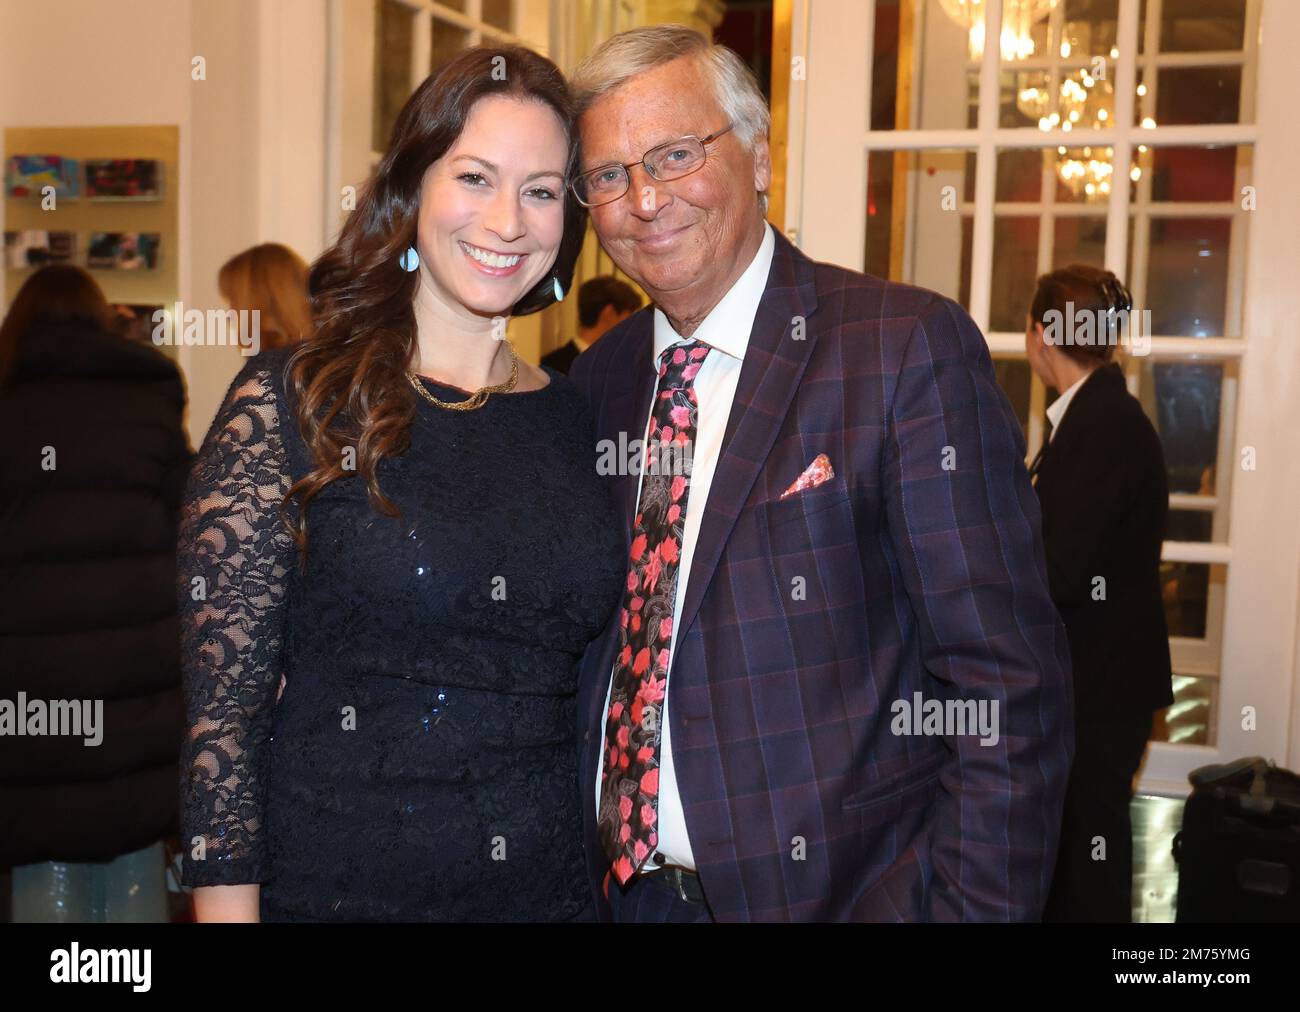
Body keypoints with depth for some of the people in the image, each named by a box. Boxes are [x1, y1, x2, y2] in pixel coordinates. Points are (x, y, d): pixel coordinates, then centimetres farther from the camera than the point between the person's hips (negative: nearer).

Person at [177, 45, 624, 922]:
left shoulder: (575, 420, 3)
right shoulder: (291, 401, -8)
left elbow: (600, 694, 8)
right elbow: (223, 701, -10)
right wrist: (229, 904, -14)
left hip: (549, 887, 4)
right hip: (331, 888, -3)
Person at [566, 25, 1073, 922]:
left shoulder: (909, 347, -13)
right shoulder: (597, 381, 5)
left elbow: (1009, 688, -15)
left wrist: (971, 907, -19)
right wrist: (574, 871, 4)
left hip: (840, 890, -5)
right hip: (618, 889, 5)